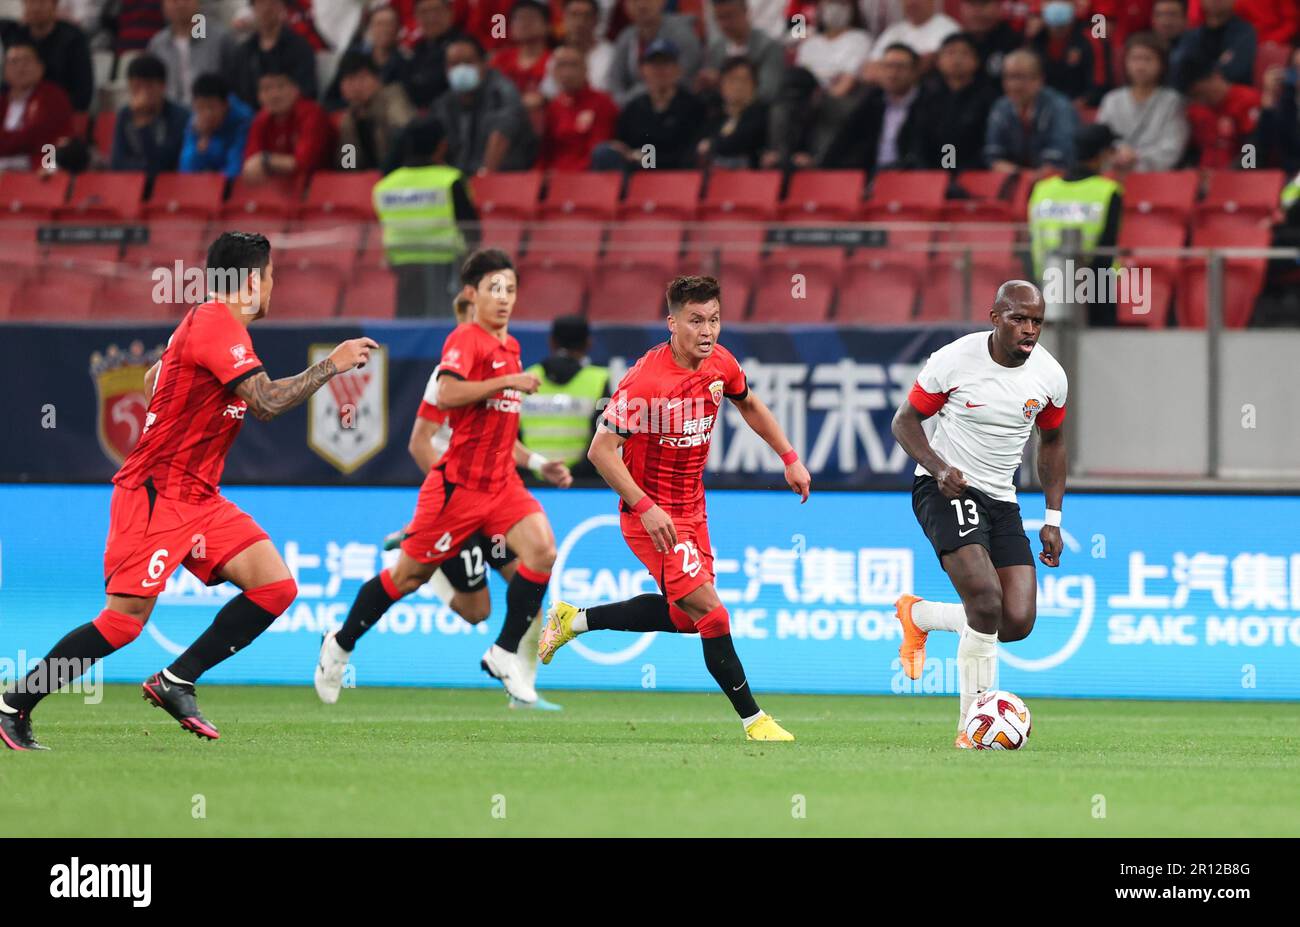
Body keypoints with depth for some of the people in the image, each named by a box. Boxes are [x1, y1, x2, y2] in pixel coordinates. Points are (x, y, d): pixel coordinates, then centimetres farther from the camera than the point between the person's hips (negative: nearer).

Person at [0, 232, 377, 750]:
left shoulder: (211, 321, 14)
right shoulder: (216, 324, -16)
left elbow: (152, 380, 28)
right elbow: (267, 403, -25)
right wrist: (332, 364, -15)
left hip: (197, 496, 10)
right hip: (153, 494, -10)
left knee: (276, 586, -5)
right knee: (125, 619, -13)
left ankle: (175, 683, 1)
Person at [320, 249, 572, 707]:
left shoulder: (509, 347, 15)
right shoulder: (466, 339, -10)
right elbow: (447, 394, -30)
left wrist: (538, 462, 20)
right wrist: (507, 382, -26)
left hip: (501, 481, 7)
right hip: (459, 482, -7)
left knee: (542, 549, -17)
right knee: (409, 574, 3)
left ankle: (504, 655, -6)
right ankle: (341, 644, 25)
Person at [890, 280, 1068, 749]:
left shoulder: (1050, 376, -2)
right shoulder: (954, 361, -14)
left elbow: (1051, 440, 15)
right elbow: (905, 420, -3)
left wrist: (1053, 519, 10)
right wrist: (939, 468, -22)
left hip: (1001, 499, 5)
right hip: (946, 489, -5)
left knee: (1018, 622, -8)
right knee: (986, 599, -26)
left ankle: (918, 614, 19)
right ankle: (972, 724, -12)